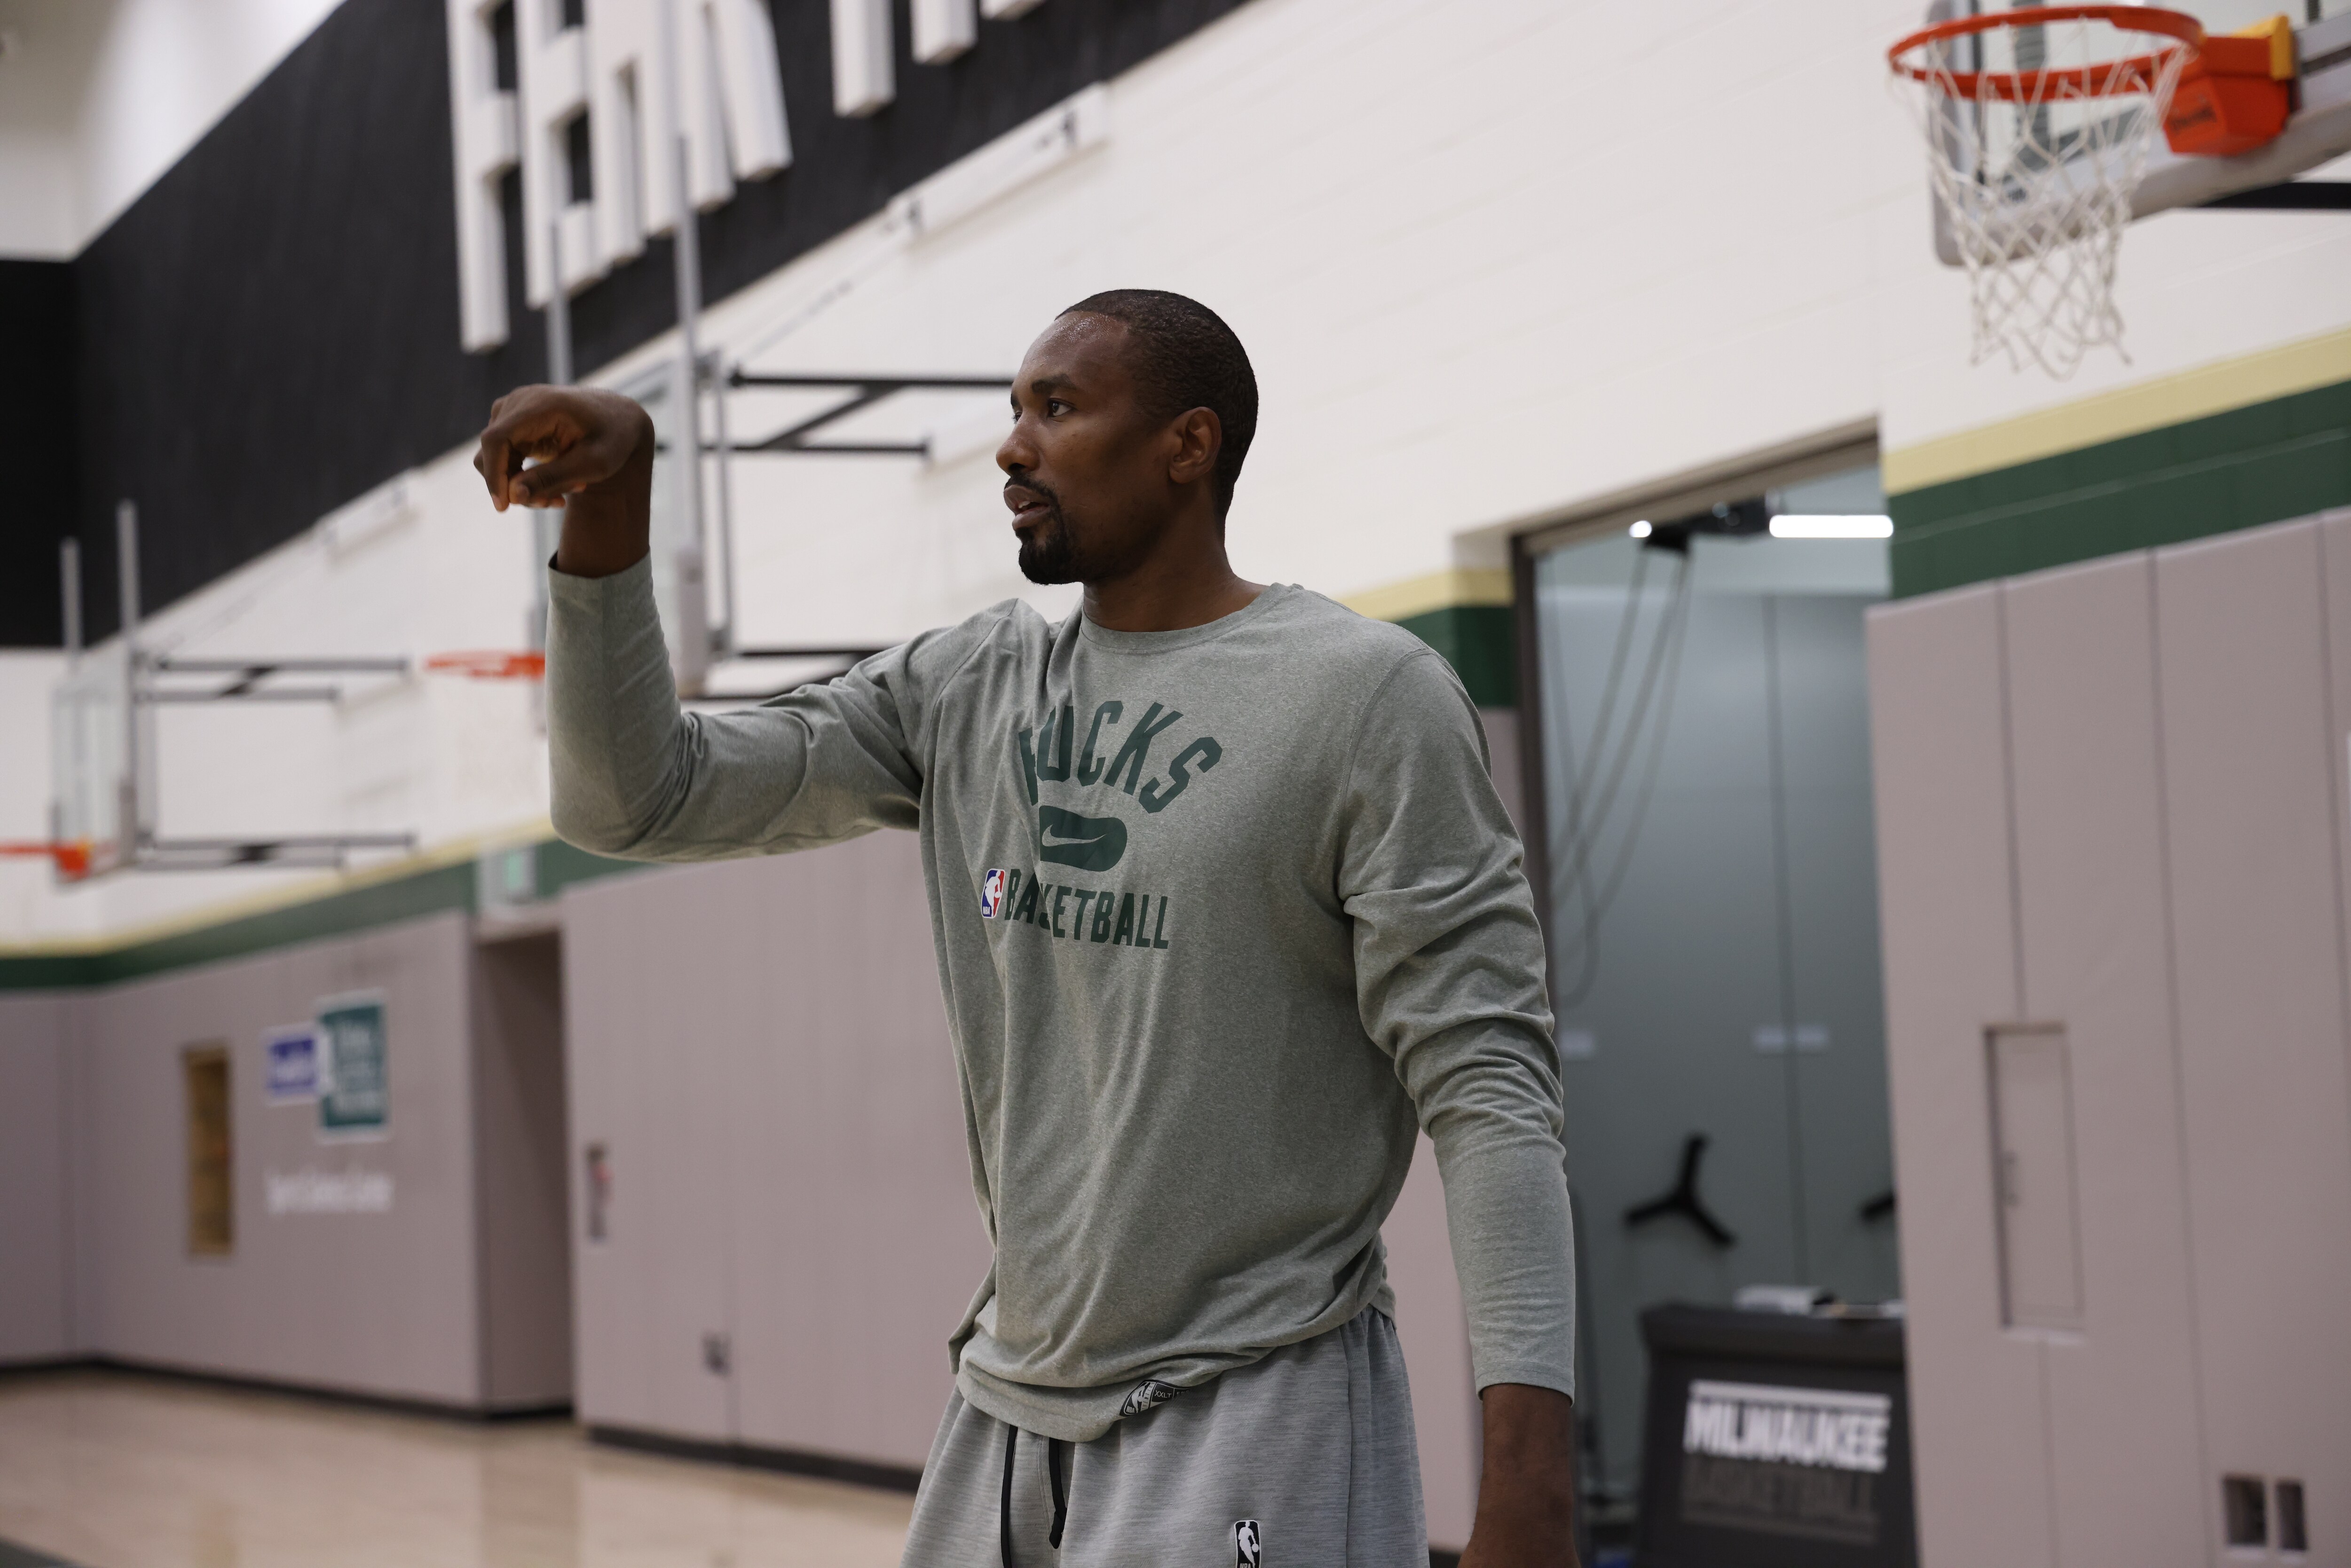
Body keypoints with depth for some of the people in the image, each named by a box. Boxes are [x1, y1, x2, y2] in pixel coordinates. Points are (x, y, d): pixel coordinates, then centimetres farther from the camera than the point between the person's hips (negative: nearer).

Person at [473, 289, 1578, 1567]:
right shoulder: (963, 691, 9)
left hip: (1256, 1424, -6)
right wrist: (607, 503, -7)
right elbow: (637, 798, 8)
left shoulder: (1367, 697, -8)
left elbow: (1486, 1086, -13)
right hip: (1006, 1416, 6)